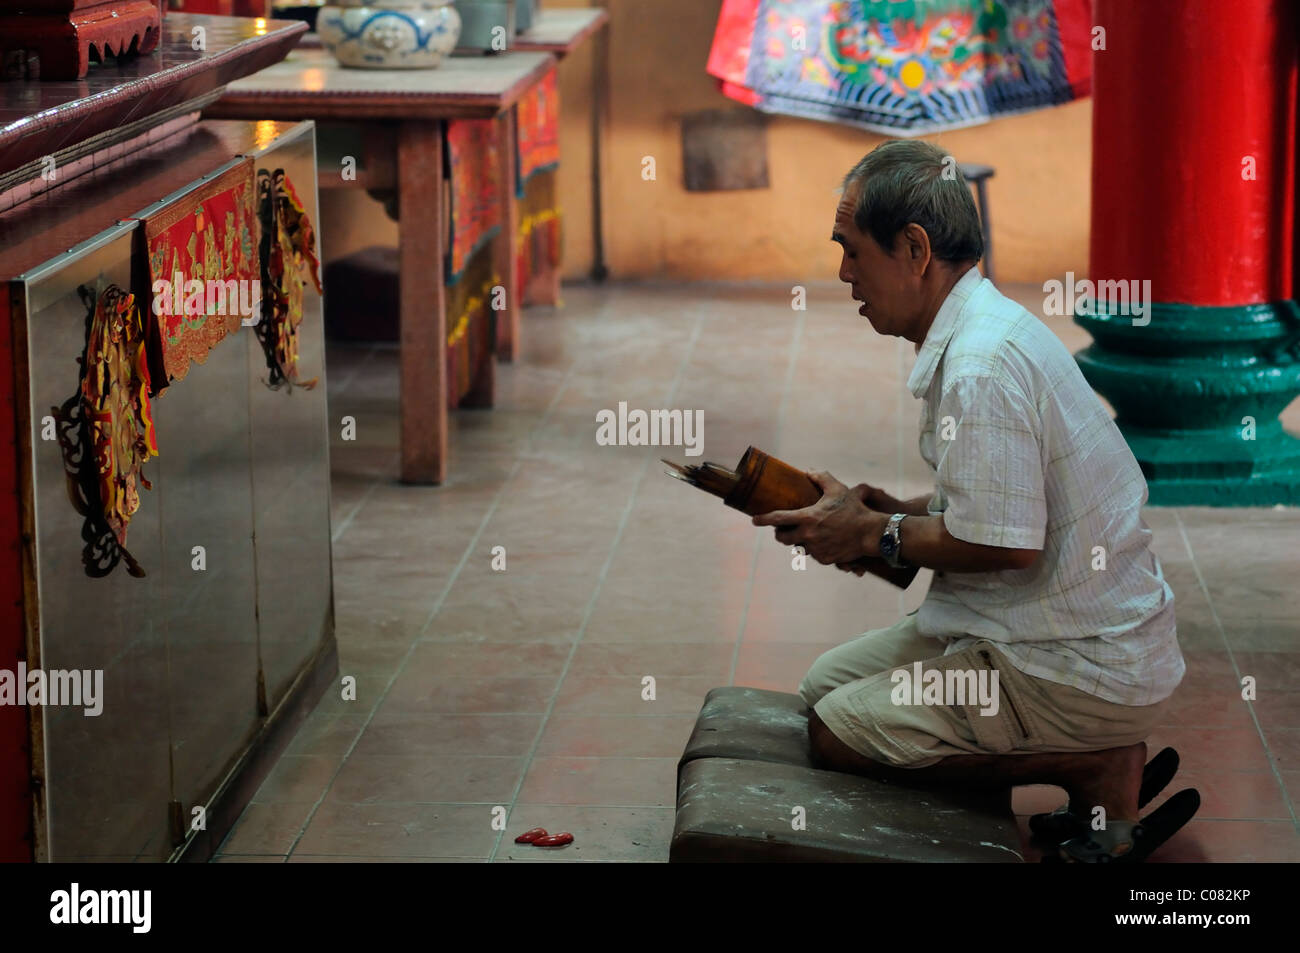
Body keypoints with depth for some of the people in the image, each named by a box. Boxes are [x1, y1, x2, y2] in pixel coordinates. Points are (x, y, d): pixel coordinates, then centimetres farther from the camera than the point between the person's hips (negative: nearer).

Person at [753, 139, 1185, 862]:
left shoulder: (980, 366, -25)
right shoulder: (992, 325, 9)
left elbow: (1004, 543, -25)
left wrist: (876, 534, -11)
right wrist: (901, 511, 6)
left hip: (1082, 668, -11)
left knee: (837, 733, -10)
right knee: (826, 685, 15)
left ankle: (1098, 766, -6)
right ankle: (1103, 751, 9)